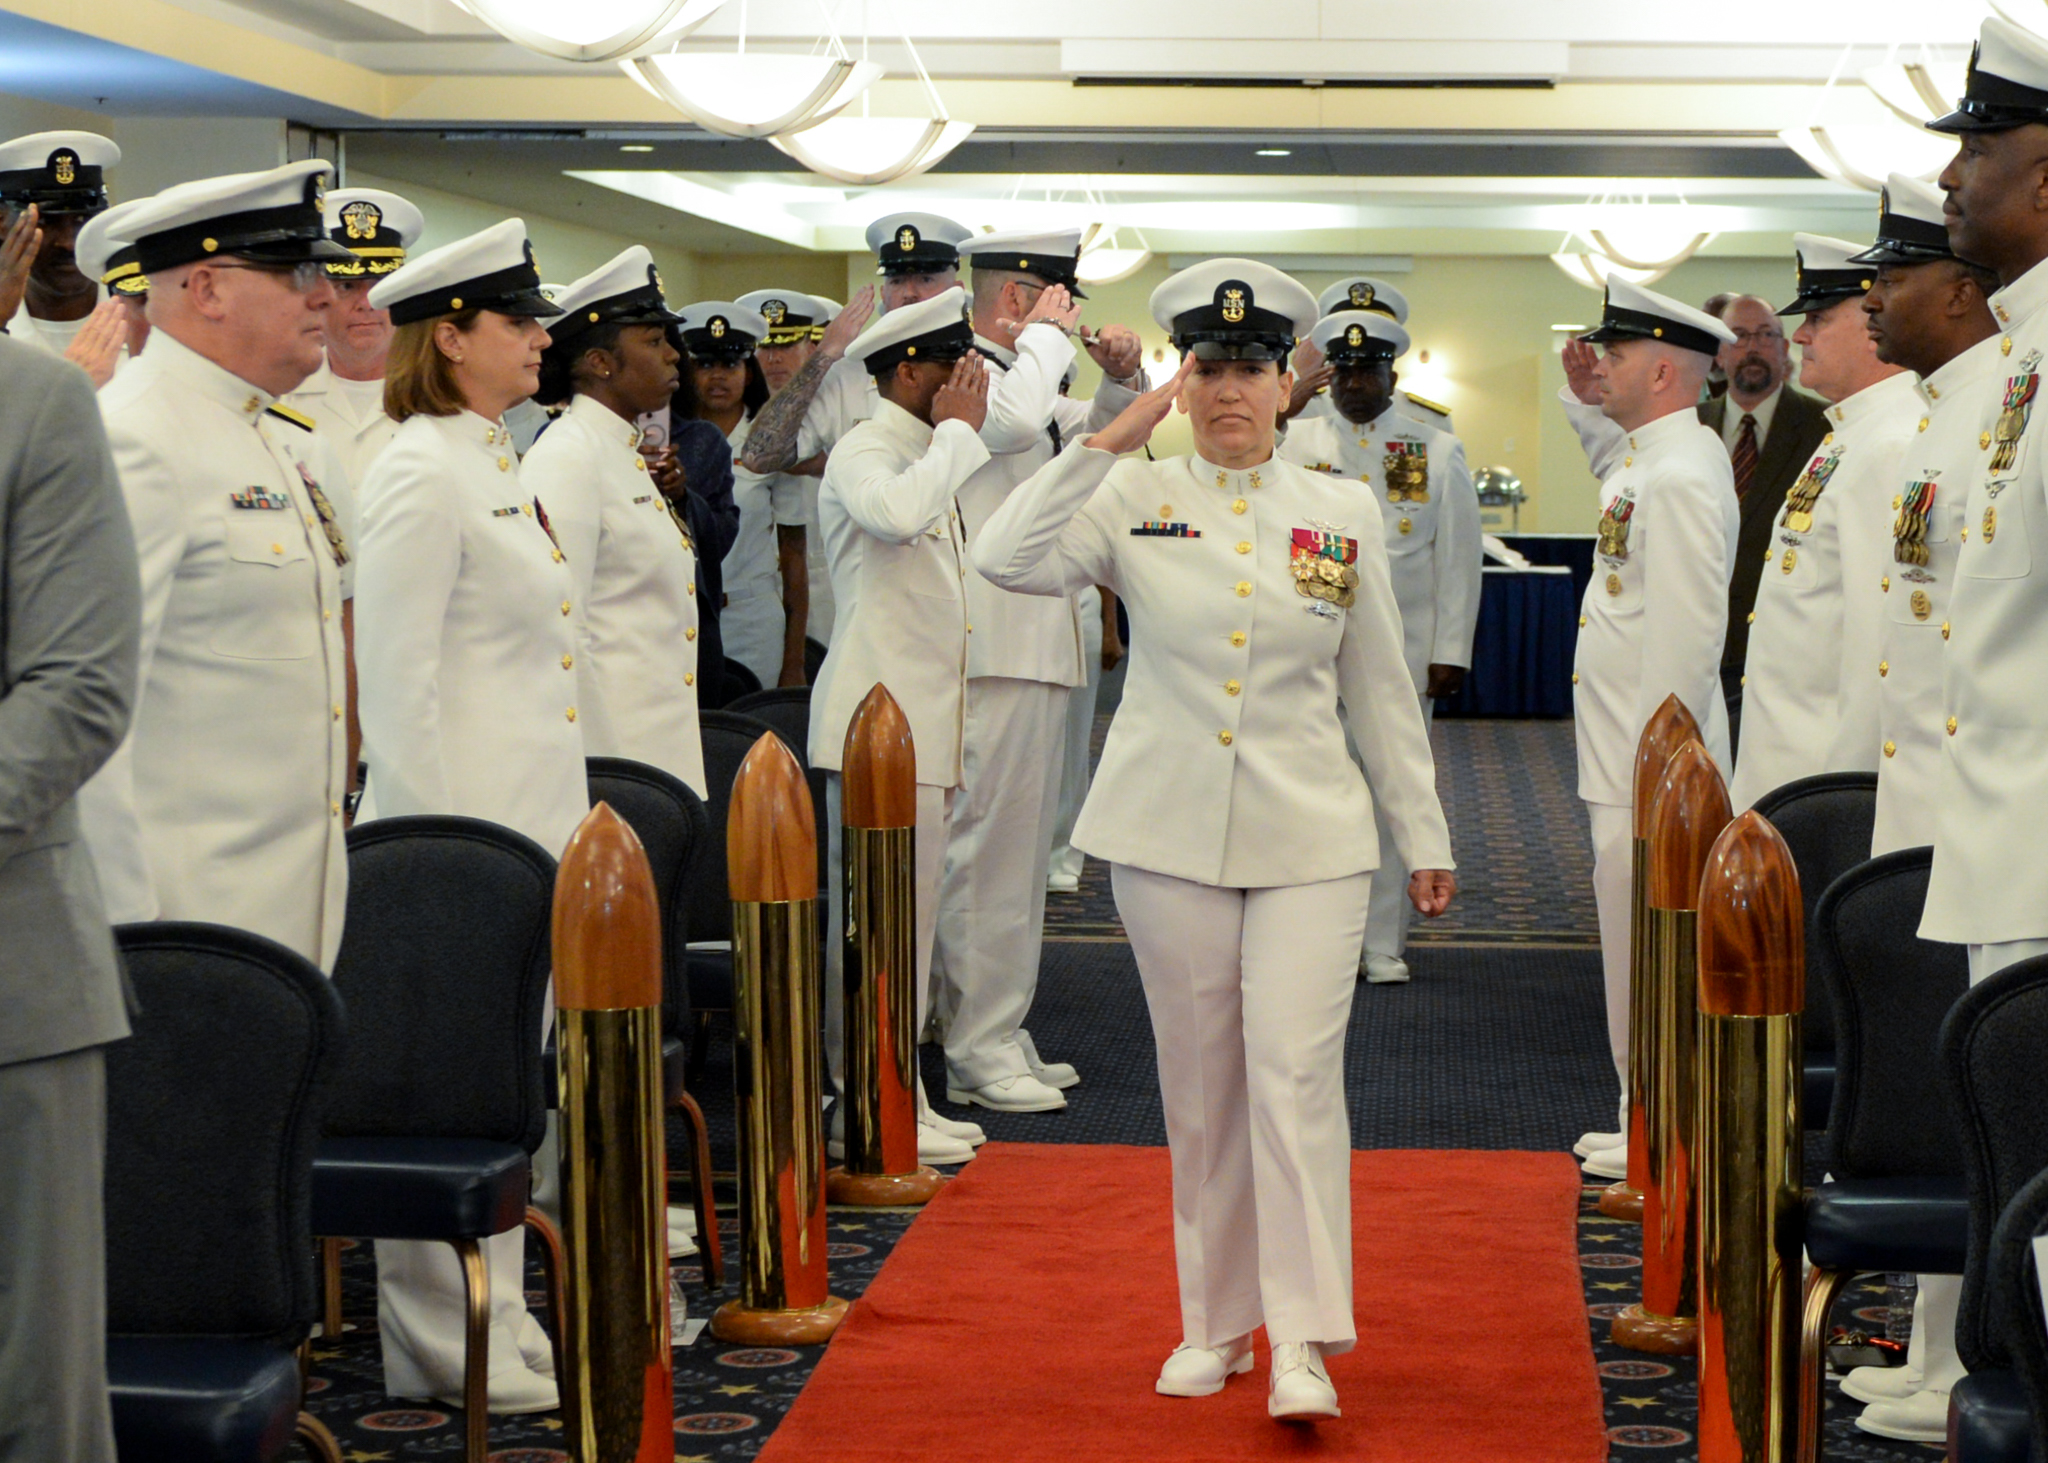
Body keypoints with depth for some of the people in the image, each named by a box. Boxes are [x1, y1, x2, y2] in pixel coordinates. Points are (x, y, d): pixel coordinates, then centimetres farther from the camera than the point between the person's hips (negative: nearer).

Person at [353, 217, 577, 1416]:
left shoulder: (496, 464, 15)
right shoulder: (423, 474, -14)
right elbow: (397, 679, -17)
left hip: (528, 822, 9)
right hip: (463, 825, -9)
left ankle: (491, 1323, 23)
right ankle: (451, 1350, 7)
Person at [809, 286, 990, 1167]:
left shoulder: (928, 459, 20)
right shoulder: (864, 451, -10)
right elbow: (895, 512, -33)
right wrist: (958, 431, -18)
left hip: (920, 725, 10)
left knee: (903, 922, 11)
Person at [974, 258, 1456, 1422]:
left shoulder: (1344, 513, 6)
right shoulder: (1136, 499, 3)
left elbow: (1382, 689, 11)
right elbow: (1009, 560, -15)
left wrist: (1427, 838, 11)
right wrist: (1111, 442, -16)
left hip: (1309, 840, -1)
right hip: (1170, 834, 1)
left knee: (1296, 1071, -11)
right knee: (1200, 1083, 8)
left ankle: (1304, 1345, -8)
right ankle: (1216, 1324, 21)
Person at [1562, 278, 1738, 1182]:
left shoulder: (1681, 475, -19)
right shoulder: (1648, 461, 14)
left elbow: (1687, 634, -23)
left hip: (1650, 768, -11)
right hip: (1627, 764, 11)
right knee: (1637, 947, 17)